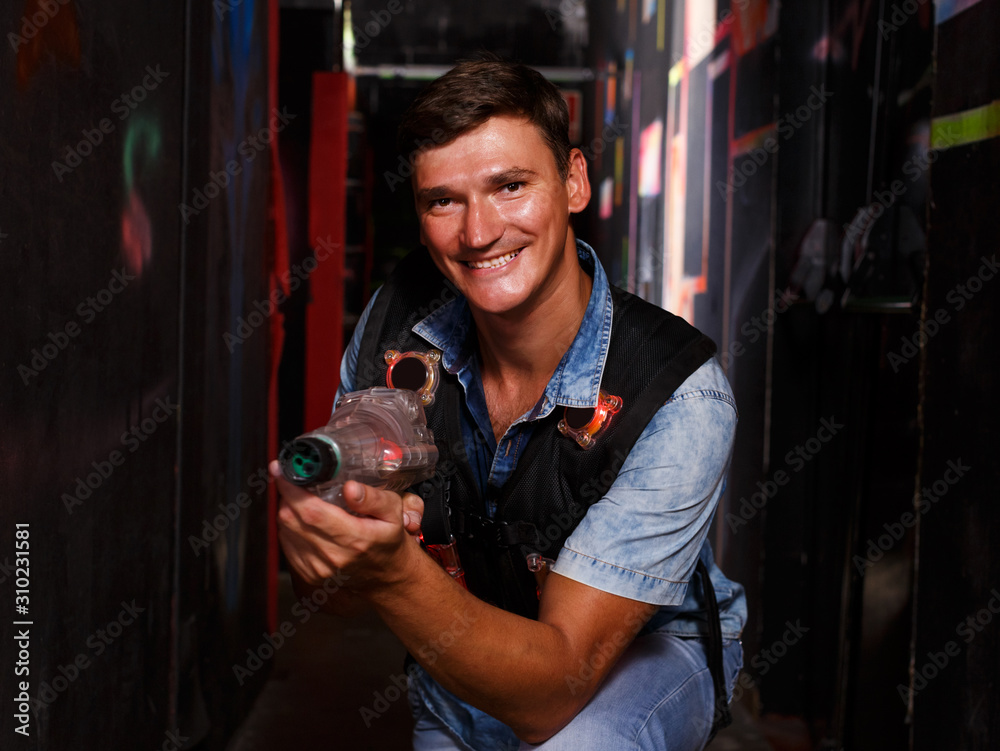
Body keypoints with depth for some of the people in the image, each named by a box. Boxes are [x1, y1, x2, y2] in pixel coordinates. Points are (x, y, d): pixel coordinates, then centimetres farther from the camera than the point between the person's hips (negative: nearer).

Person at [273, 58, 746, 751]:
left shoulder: (681, 400, -31)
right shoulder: (401, 319, -16)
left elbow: (552, 693, -34)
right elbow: (342, 599, -10)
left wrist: (391, 570, -51)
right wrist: (320, 535, -35)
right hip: (460, 664, 5)